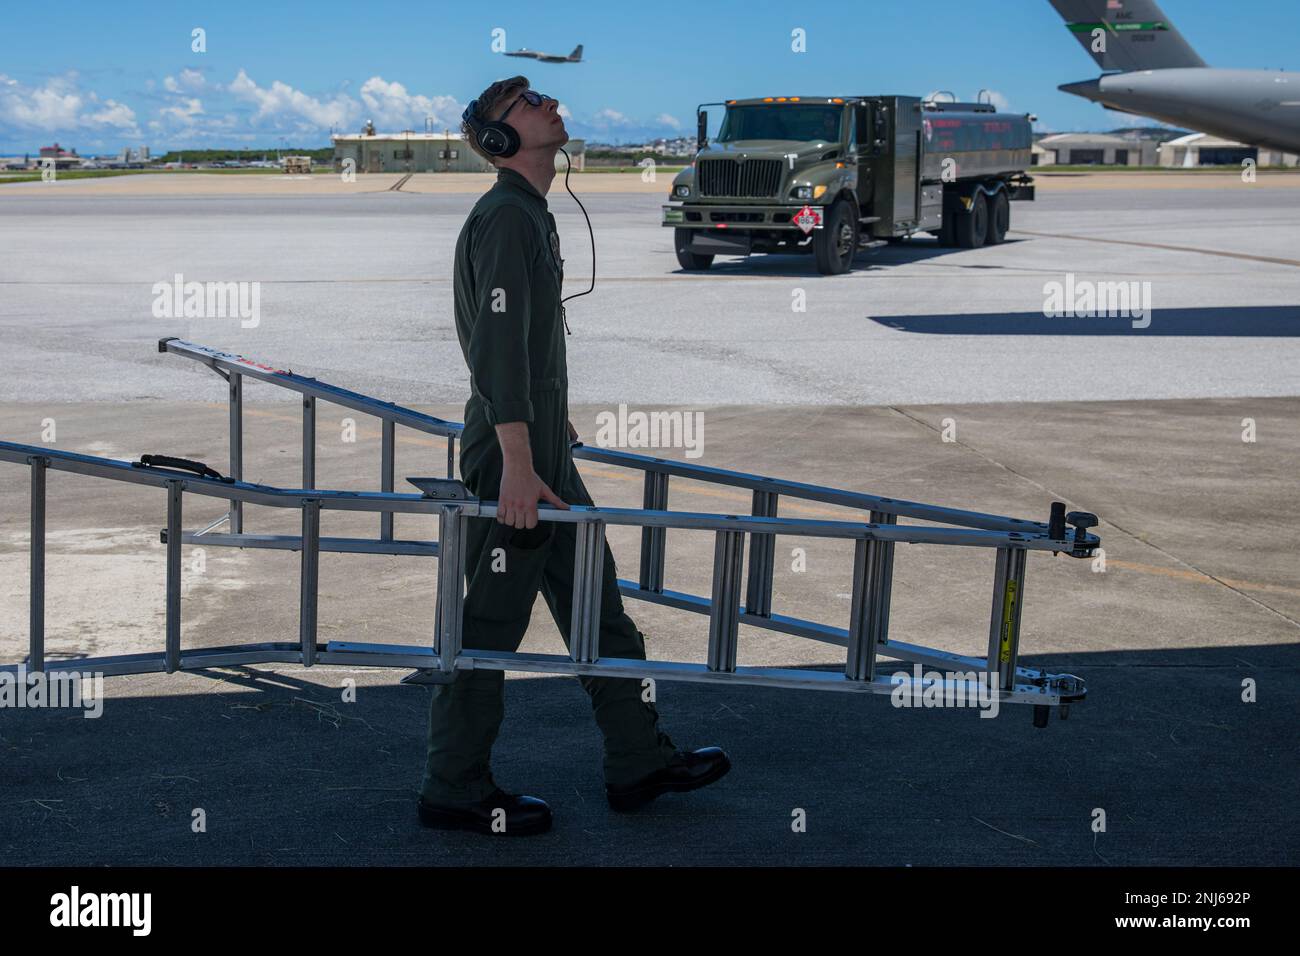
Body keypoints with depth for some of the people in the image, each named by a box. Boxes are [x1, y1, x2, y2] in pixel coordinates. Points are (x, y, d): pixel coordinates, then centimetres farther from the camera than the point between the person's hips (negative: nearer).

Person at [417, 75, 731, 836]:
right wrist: (517, 465, -29)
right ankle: (456, 790, 11)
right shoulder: (507, 216, -16)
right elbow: (500, 345, -24)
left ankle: (638, 762, 25)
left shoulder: (534, 216, 16)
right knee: (490, 624, -1)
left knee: (596, 603, 15)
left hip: (546, 453, 10)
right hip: (515, 458, -10)